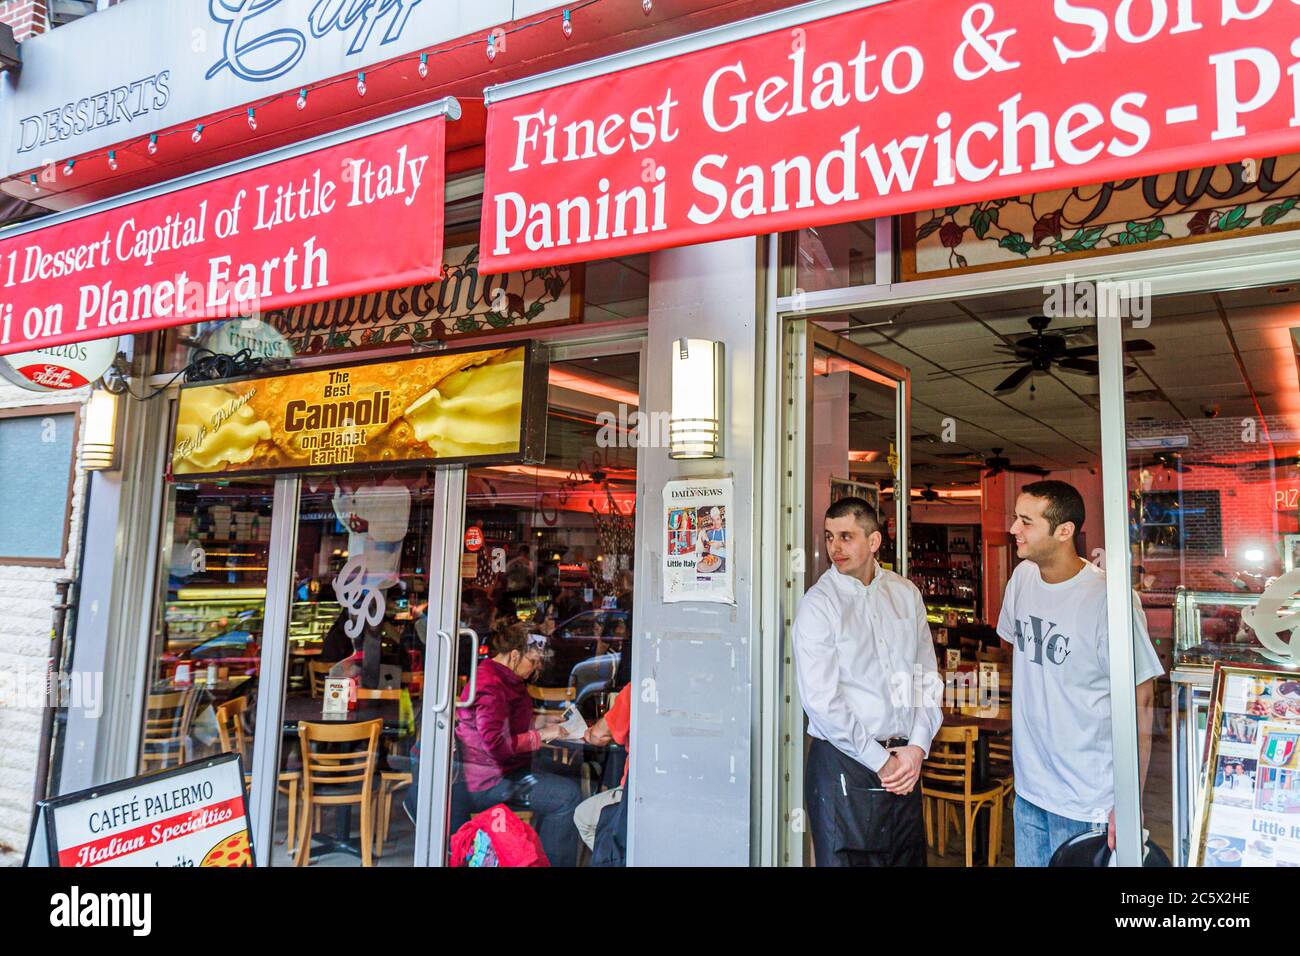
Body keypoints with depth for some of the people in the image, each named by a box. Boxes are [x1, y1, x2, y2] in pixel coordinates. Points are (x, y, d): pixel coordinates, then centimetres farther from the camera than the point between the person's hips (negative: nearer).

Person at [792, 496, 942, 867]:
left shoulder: (906, 593, 6)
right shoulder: (818, 604, -10)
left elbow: (927, 679, 9)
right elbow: (821, 701, -15)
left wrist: (917, 747, -2)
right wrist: (880, 761, -12)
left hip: (905, 763, 5)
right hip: (844, 764, -4)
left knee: (909, 856, 14)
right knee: (846, 857, 4)